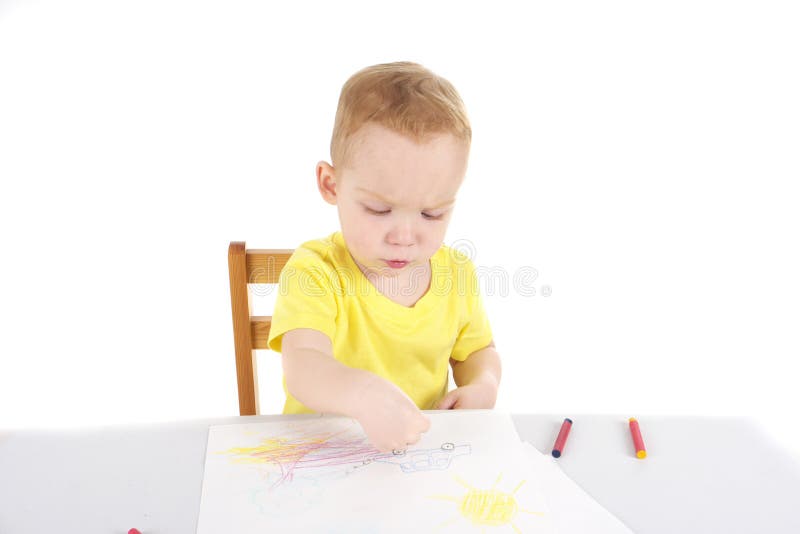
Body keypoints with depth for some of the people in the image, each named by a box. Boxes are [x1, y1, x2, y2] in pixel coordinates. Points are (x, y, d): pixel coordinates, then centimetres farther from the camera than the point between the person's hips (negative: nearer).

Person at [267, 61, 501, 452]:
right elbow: (302, 366, -29)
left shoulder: (457, 271, 1)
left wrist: (483, 386, -5)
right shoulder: (315, 271, -14)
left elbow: (477, 350, 17)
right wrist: (363, 393, -49)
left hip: (422, 446, 4)